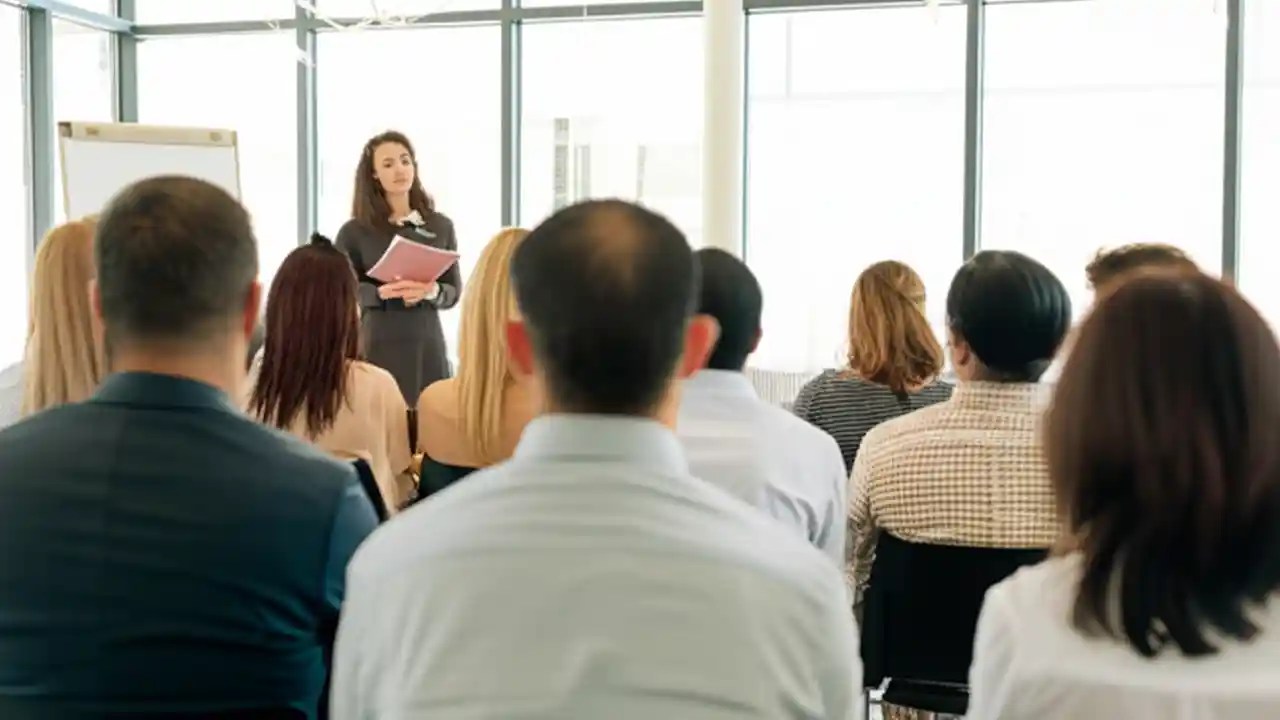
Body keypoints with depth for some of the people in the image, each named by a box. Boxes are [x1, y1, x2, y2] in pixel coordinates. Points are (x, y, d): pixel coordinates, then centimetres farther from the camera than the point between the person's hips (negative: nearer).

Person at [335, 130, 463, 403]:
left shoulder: (441, 226, 6)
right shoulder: (354, 231, 0)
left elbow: (454, 290, 8)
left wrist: (432, 291, -14)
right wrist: (381, 292, -18)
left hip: (428, 344, 2)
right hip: (378, 345, -2)